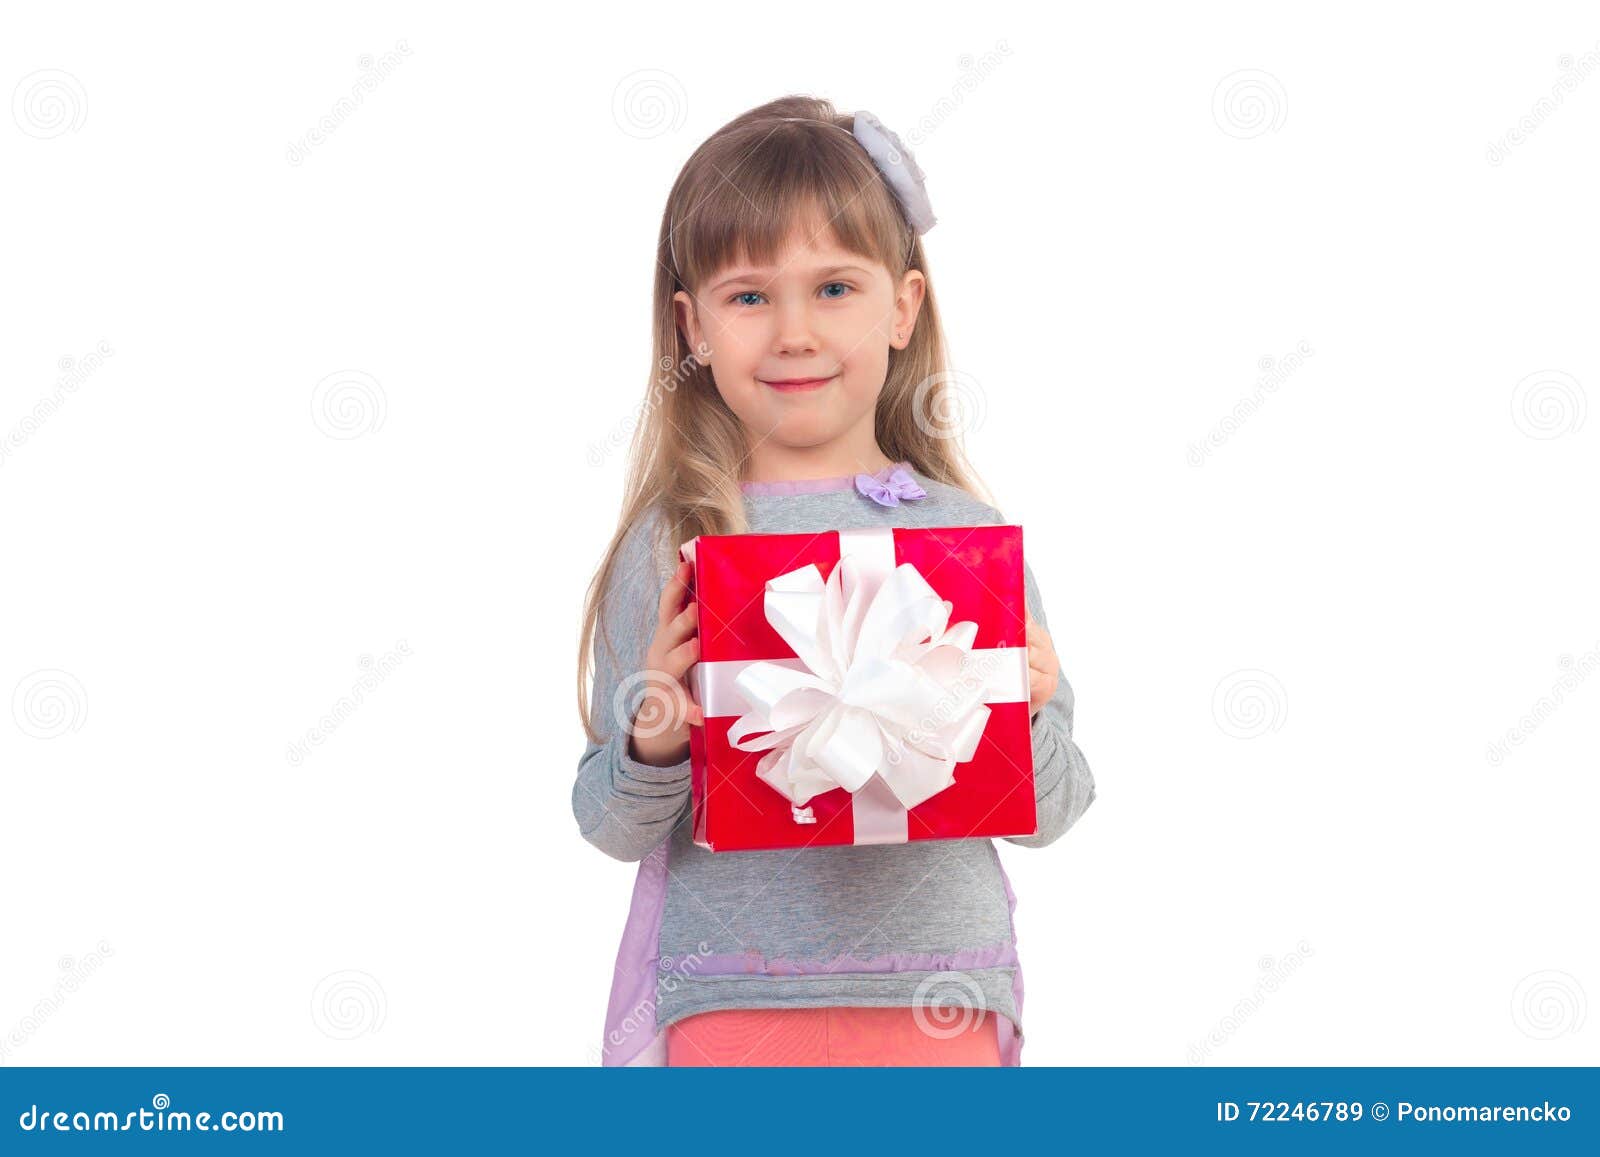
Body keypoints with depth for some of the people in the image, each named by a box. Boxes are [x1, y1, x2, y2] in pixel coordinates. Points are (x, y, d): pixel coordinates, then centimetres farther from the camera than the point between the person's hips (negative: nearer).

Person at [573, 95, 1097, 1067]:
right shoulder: (669, 545, -4)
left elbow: (1047, 816, 4)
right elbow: (613, 828, 0)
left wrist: (1025, 719, -15)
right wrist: (653, 744, -20)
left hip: (939, 1011, 1)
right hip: (726, 1010, -1)